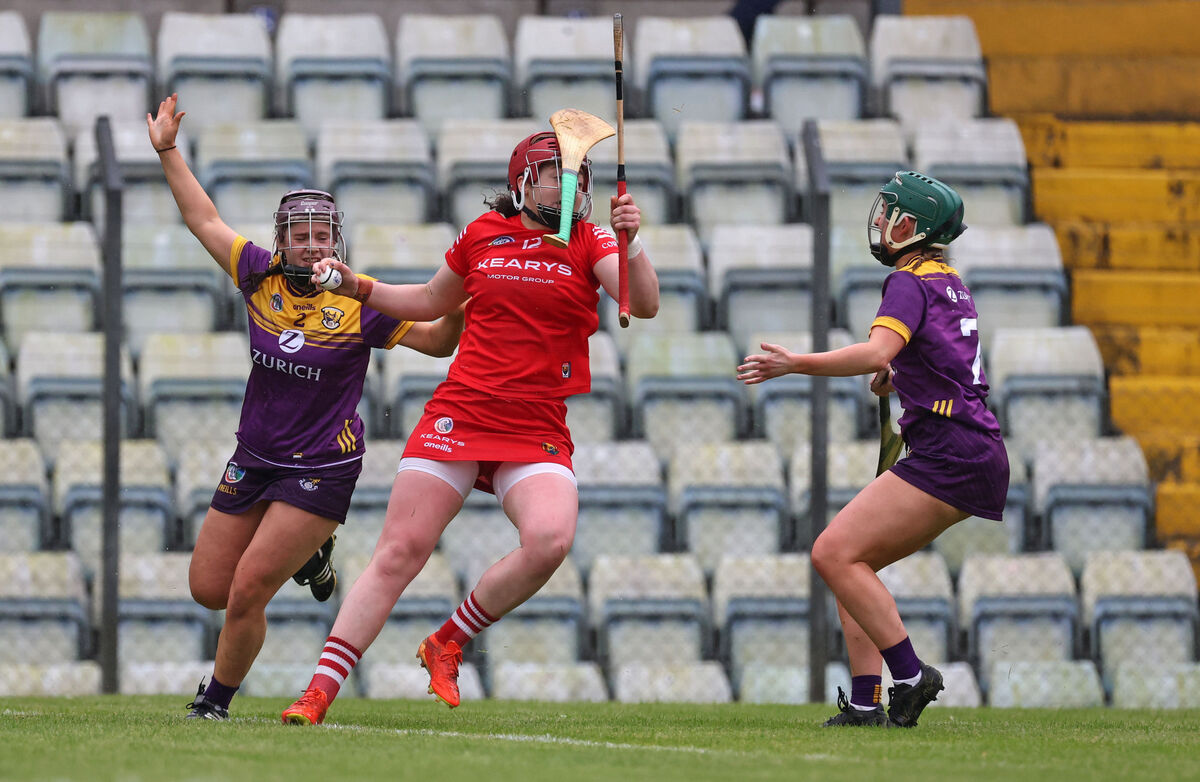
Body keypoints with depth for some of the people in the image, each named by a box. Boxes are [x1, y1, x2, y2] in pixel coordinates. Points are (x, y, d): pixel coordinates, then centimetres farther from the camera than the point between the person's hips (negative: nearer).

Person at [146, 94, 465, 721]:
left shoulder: (359, 304, -11)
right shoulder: (262, 278, -2)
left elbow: (439, 339, -3)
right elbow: (205, 221, 8)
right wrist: (168, 152, 8)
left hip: (321, 471, -5)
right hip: (254, 459, 5)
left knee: (246, 593, -12)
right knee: (208, 589, 10)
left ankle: (217, 699, 11)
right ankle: (307, 552, 34)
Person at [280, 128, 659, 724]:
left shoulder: (587, 243, 5)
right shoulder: (483, 235, 10)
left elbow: (644, 305, -11)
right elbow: (433, 302, 27)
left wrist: (630, 243, -27)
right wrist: (357, 288, 16)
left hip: (538, 433, -1)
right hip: (459, 416, 1)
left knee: (550, 540, -27)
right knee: (400, 551, -6)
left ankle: (447, 645, -4)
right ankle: (318, 694, -1)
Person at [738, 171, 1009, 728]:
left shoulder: (910, 284, -9)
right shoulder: (950, 285, 20)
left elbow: (876, 352, -28)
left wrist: (795, 364, -33)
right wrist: (898, 377, 24)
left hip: (949, 455, -10)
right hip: (978, 455, 10)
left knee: (835, 554, -14)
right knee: (850, 562, 10)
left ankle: (910, 676, -16)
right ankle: (865, 704, 2)